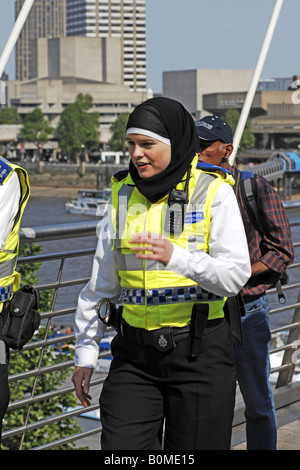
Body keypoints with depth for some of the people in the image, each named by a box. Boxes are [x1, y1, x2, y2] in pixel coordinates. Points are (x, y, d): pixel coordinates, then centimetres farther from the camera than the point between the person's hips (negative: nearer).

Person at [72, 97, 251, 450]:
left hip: (200, 353, -3)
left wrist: (176, 257, -30)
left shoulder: (214, 193, -5)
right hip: (135, 355, 3)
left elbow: (236, 275, -14)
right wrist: (85, 354, 11)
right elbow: (100, 286, 13)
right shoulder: (123, 195, 7)